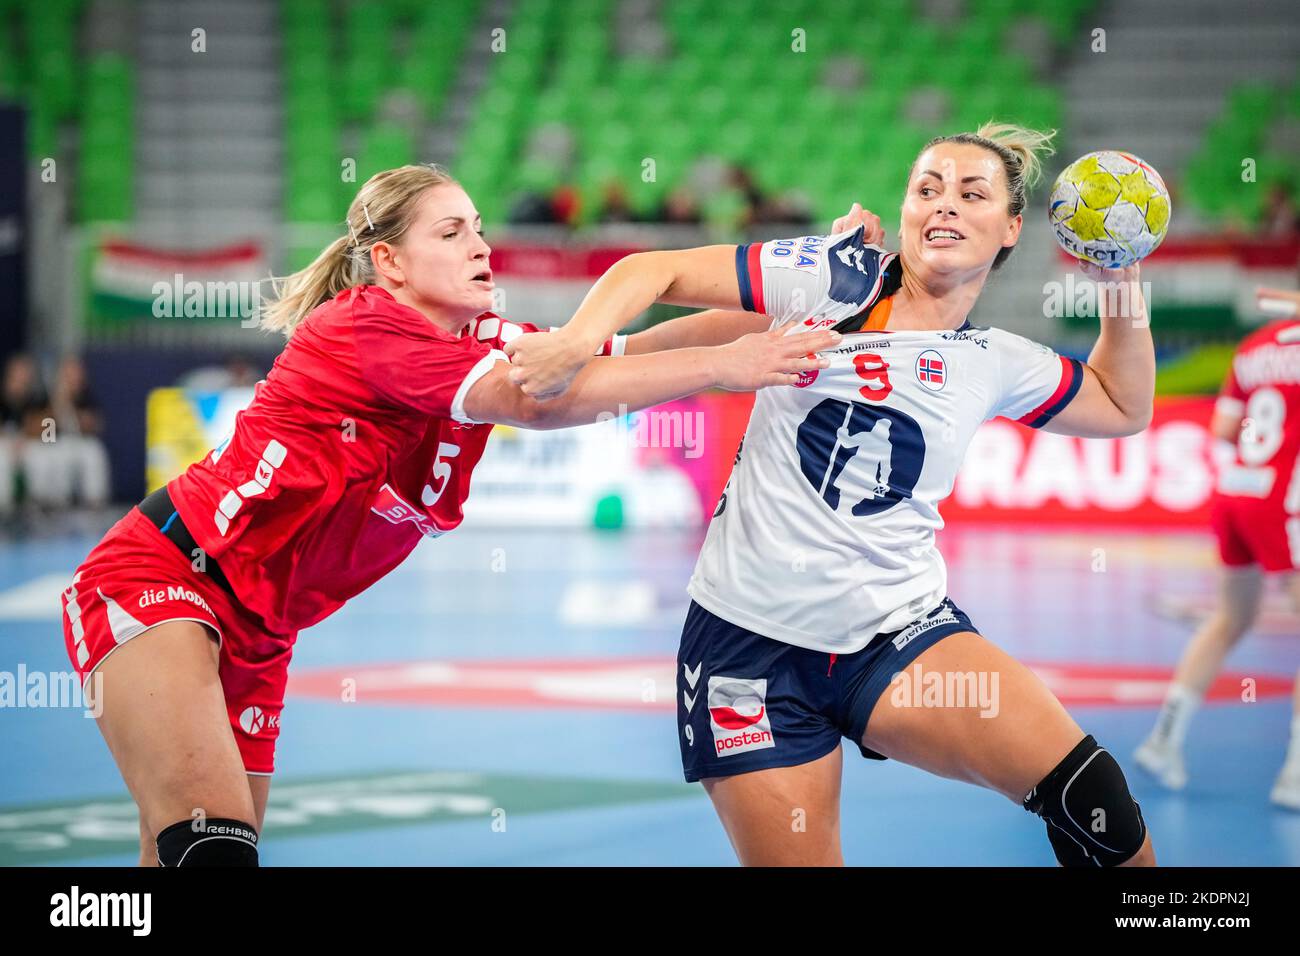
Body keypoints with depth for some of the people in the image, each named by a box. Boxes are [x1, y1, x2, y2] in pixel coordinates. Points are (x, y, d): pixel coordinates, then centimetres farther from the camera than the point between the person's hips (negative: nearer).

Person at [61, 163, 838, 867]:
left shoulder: (486, 344, 5)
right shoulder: (364, 325, -19)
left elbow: (626, 352, -6)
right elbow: (535, 399, -30)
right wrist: (721, 365, -33)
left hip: (253, 631, 9)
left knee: (209, 850, 7)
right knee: (214, 844, -25)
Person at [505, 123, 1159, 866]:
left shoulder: (996, 362, 8)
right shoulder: (830, 277, -3)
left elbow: (1122, 408, 25)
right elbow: (653, 271, -3)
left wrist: (1125, 288, 11)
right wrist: (576, 342, -21)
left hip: (900, 627, 2)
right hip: (751, 634, -2)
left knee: (1088, 794, -21)